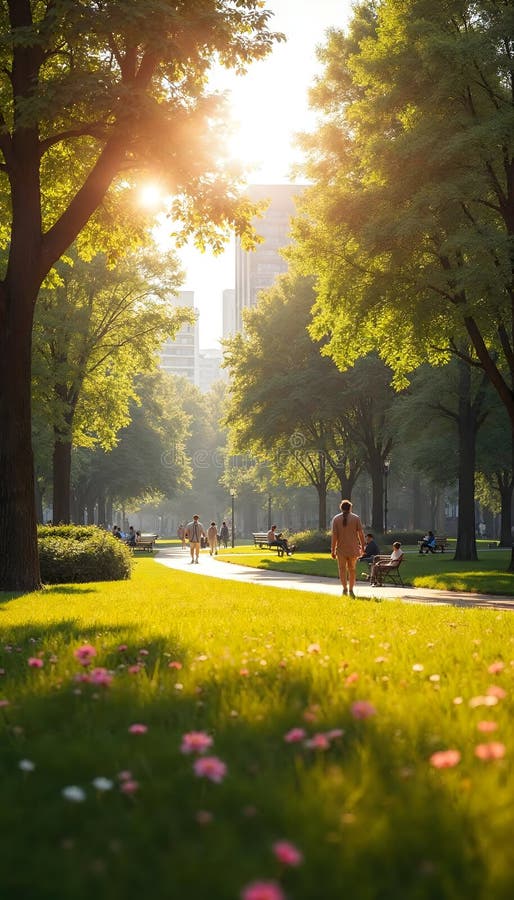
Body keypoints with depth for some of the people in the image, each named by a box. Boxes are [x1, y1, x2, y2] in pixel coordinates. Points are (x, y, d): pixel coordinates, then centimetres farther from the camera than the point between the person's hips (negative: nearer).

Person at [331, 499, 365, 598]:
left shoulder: (336, 519, -2)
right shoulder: (356, 518, -1)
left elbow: (334, 536, -5)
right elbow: (360, 534, -2)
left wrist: (333, 550, -2)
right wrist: (362, 547, 7)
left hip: (341, 549, -1)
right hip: (353, 549, 1)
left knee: (342, 568, 4)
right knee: (352, 569, 13)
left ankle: (345, 587, -14)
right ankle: (351, 589, 13)